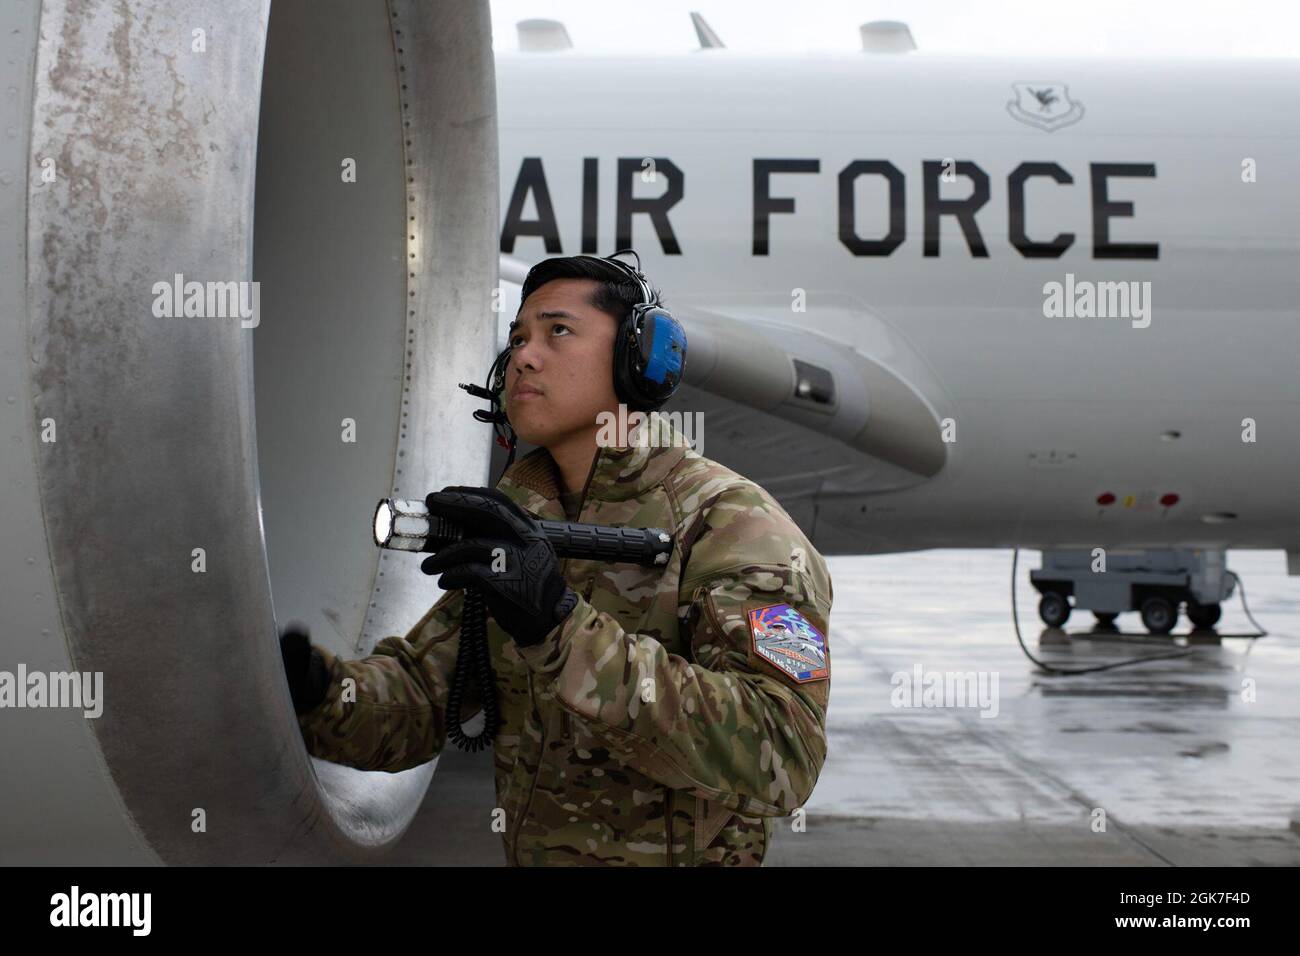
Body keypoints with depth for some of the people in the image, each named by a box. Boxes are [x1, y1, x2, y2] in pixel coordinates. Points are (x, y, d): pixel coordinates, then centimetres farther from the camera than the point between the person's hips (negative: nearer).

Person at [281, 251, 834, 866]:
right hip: (528, 850, 5)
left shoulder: (733, 526, -16)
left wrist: (563, 628, -36)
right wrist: (322, 693, -18)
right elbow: (417, 700, 3)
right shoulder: (516, 531, 4)